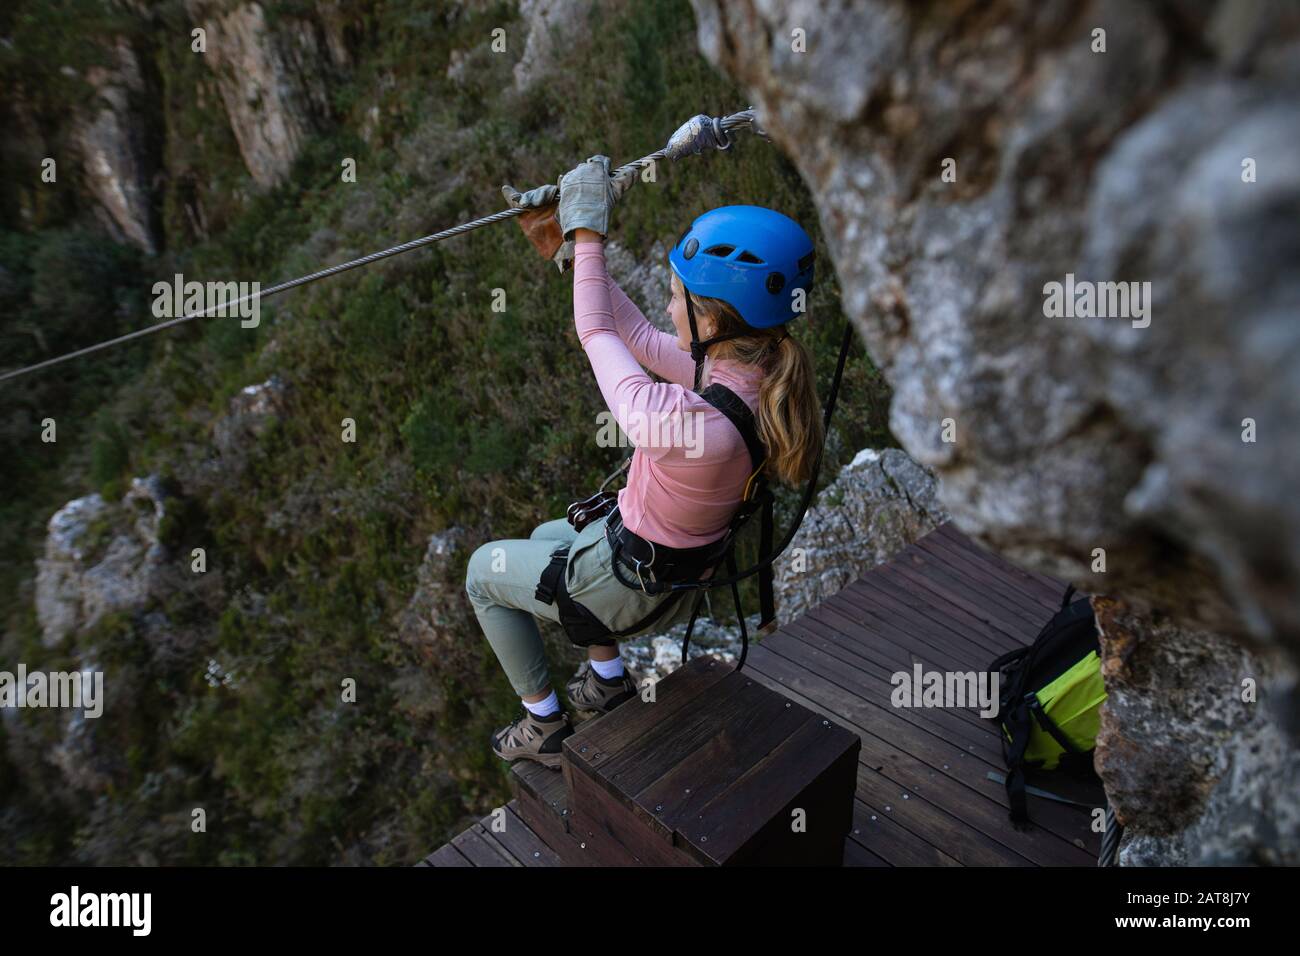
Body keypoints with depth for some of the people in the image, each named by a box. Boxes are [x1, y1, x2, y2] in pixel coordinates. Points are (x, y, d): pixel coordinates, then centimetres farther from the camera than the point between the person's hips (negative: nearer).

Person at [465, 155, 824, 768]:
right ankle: (608, 679, 39)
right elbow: (636, 335, -3)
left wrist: (588, 232, -10)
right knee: (548, 536, 32)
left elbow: (598, 332, -22)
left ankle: (544, 726, 29)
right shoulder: (756, 374, -15)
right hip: (688, 560, 8)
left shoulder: (692, 422, -40)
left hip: (637, 585, -8)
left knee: (484, 570, 17)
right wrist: (577, 244, -2)